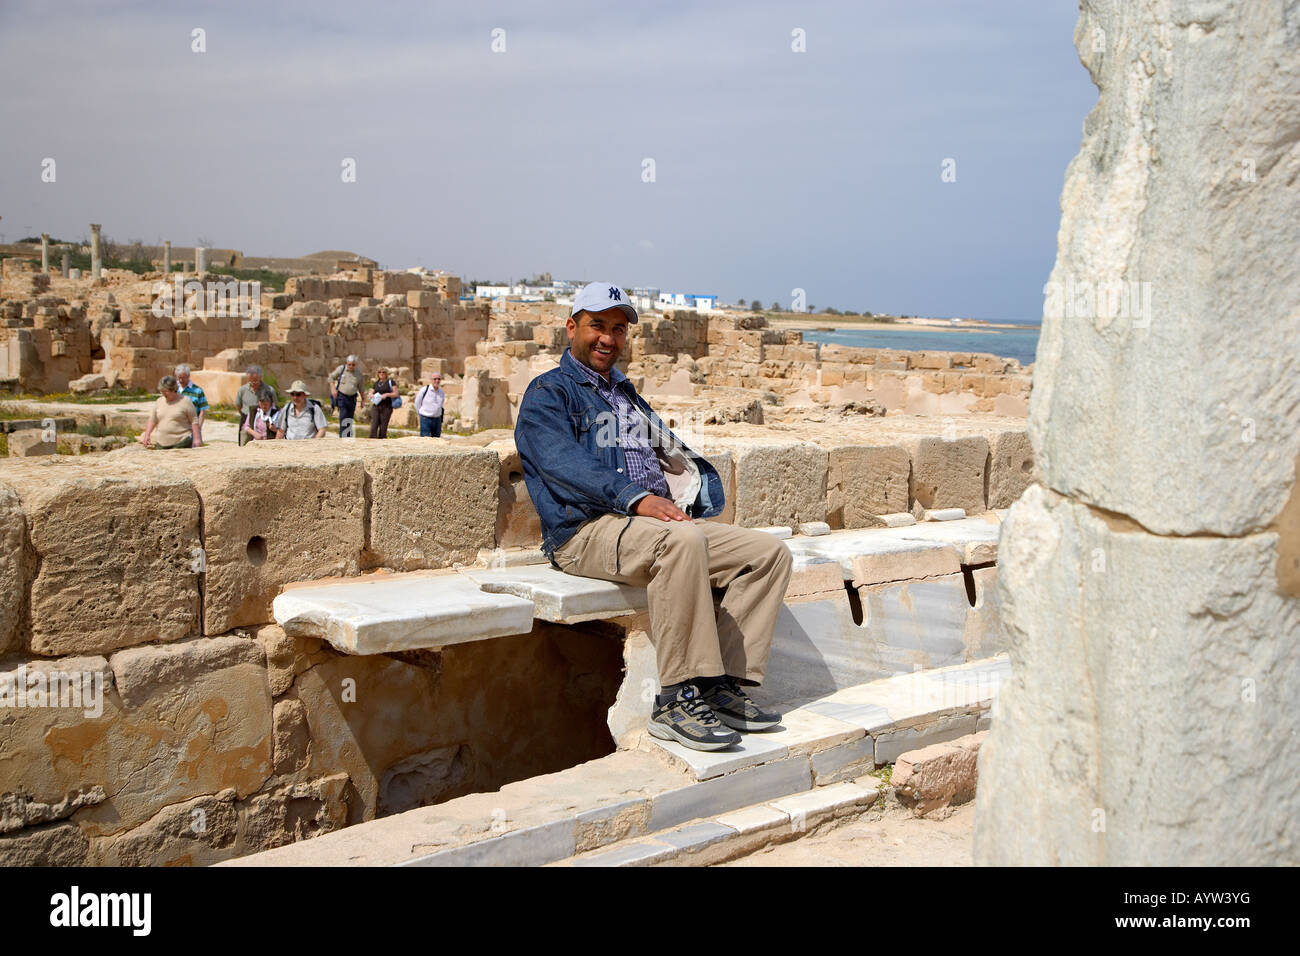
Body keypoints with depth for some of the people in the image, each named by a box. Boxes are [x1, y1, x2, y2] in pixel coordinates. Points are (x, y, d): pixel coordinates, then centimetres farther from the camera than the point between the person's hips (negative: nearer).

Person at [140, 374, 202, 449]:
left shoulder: (185, 401, -3)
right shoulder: (159, 401, 11)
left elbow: (194, 421, -4)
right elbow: (152, 420, 16)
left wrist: (197, 439, -9)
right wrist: (147, 435, 6)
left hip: (181, 442, -5)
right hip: (162, 444, 5)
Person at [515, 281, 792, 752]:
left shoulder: (626, 394, 30)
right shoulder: (549, 393, 5)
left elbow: (676, 456, 22)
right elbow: (564, 463, -14)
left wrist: (683, 495, -1)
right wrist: (635, 497, -28)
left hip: (659, 520, 8)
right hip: (587, 530, -8)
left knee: (770, 551, -7)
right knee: (682, 540, -38)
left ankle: (723, 684, -13)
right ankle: (677, 699, -32)